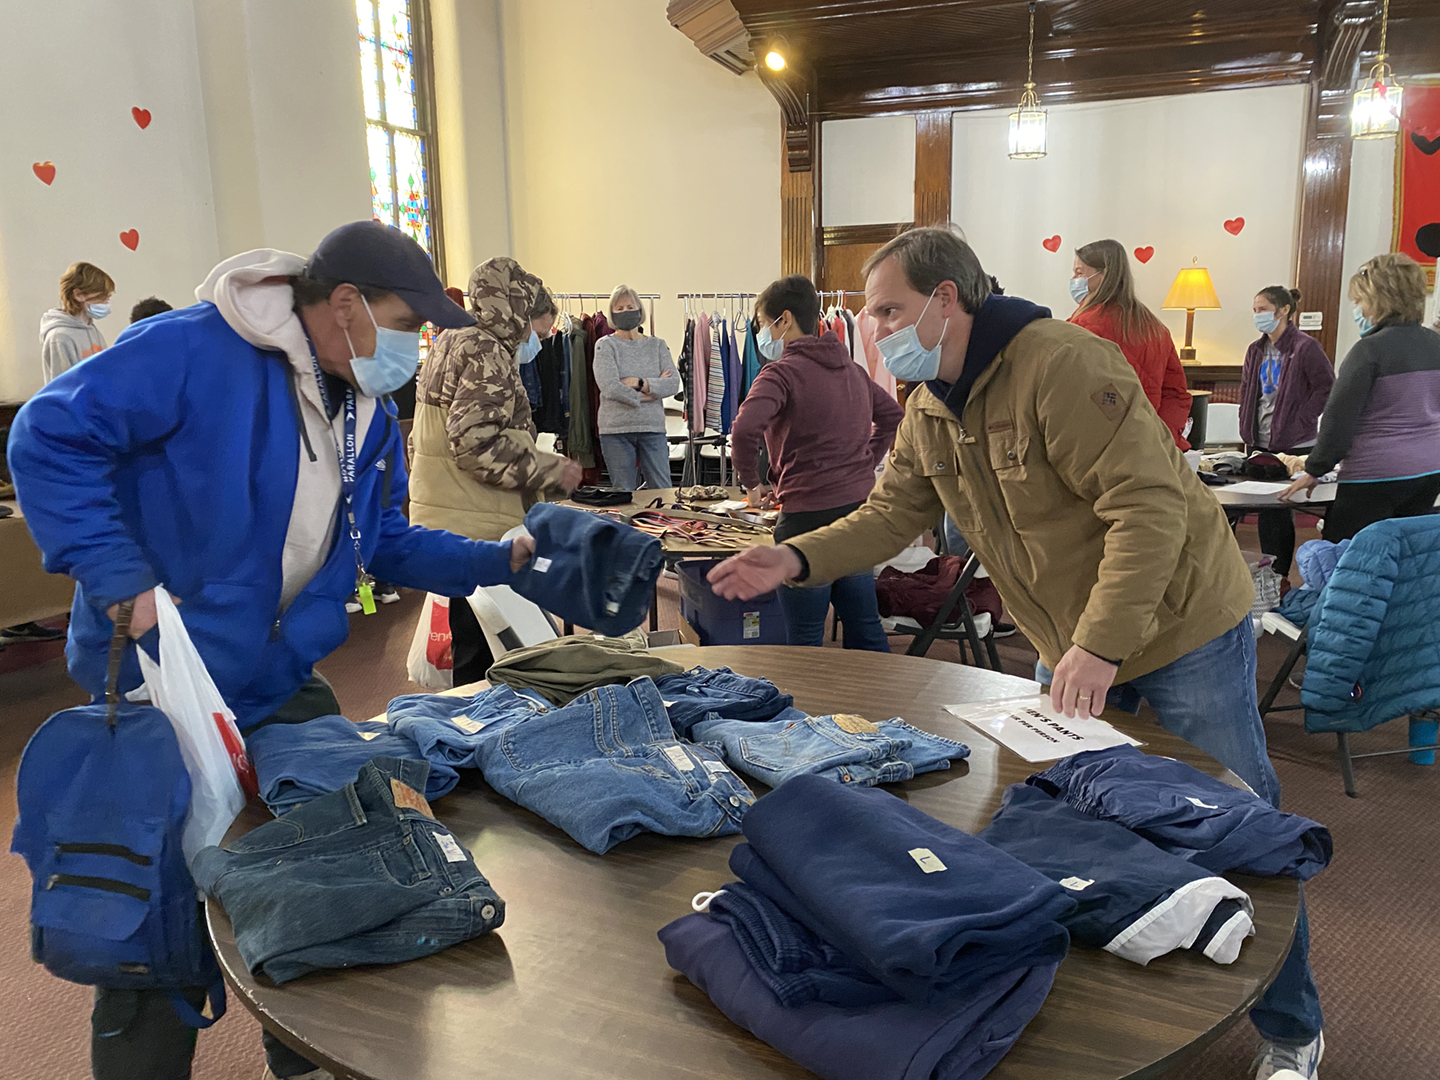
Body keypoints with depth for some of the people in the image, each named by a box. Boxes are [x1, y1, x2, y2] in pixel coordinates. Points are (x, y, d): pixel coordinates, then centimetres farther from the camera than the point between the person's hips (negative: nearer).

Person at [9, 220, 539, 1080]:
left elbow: (385, 543, 10)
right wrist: (125, 582, -27)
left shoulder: (371, 419, 4)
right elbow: (51, 439, -21)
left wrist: (496, 559, -1)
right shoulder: (197, 351, -20)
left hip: (282, 688, 8)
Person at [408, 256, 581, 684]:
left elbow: (419, 441, 24)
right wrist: (552, 471, -12)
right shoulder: (487, 353, -11)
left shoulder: (453, 345, 20)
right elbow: (476, 443, -22)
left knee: (473, 654, 16)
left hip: (446, 523, 10)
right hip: (479, 532, -10)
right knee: (482, 662, -3)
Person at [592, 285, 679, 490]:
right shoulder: (605, 345, 2)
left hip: (653, 428, 2)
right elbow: (609, 387, -12)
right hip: (616, 429, -2)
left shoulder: (657, 345, 11)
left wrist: (640, 383, -13)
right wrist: (653, 389, -6)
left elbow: (674, 383, -1)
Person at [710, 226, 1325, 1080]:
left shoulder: (1062, 365, -26)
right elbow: (892, 515, 2)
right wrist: (796, 559, -13)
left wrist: (1102, 644, -35)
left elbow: (1150, 505, -30)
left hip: (1179, 621, -7)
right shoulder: (929, 410, 1)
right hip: (1070, 641, 8)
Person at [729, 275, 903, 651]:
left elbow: (744, 431, -26)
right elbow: (892, 414, 26)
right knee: (865, 626, 16)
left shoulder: (783, 372, -11)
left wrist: (751, 482, -10)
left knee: (805, 639, 3)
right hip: (860, 505, 8)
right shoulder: (850, 367, 13)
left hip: (809, 514, -8)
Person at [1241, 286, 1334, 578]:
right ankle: (1269, 571, 23)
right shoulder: (1256, 350, 11)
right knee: (1267, 512, 12)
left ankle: (1278, 576, 7)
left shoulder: (1306, 347, -11)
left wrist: (1300, 420, -16)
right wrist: (1247, 426, 9)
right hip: (1259, 444, 7)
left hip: (1294, 446, -7)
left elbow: (1327, 388, -12)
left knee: (1278, 512, -3)